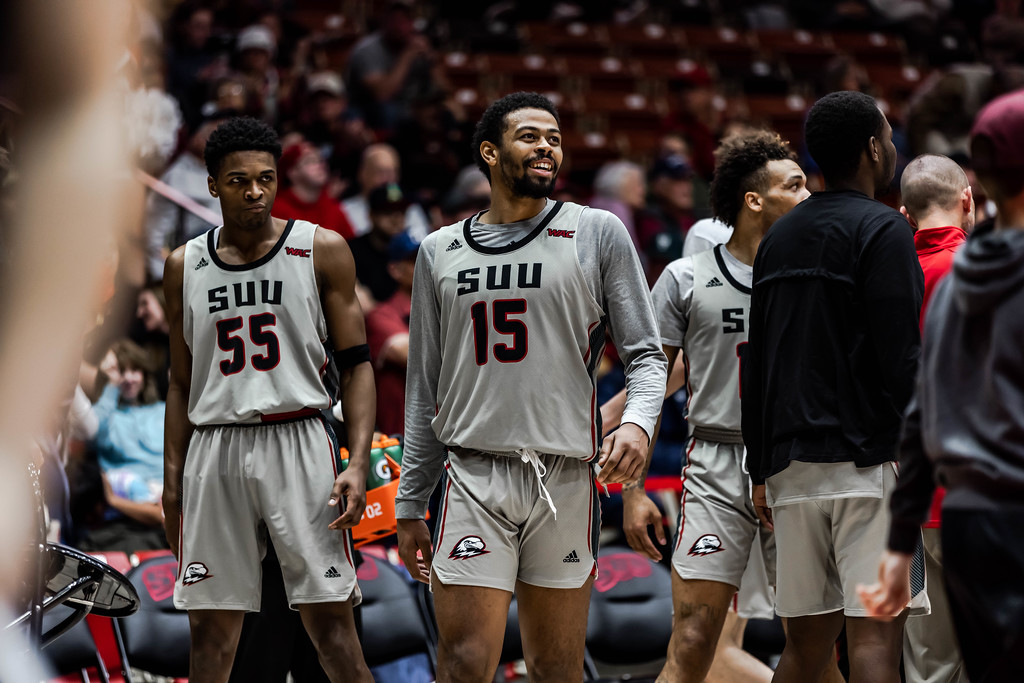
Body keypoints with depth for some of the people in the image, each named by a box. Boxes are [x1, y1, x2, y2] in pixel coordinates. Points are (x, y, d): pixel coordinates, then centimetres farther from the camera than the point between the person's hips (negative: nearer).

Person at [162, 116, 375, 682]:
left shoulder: (323, 251, 2)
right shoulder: (185, 267, 10)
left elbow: (356, 365, 1)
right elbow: (182, 384, 16)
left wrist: (357, 464, -11)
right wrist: (172, 481, 9)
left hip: (298, 443, -3)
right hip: (214, 452, 3)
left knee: (331, 623, -6)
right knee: (210, 631, 4)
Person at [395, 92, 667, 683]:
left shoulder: (599, 234, 6)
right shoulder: (441, 252, 13)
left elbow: (646, 352, 4)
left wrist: (638, 422, -18)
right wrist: (410, 505, 14)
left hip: (565, 477, -1)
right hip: (473, 480, 1)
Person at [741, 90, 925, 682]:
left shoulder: (778, 238, 17)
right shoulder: (883, 231, -6)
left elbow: (756, 367, 18)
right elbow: (901, 357, -14)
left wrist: (760, 469, 22)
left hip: (791, 463, 7)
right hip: (868, 457, -7)